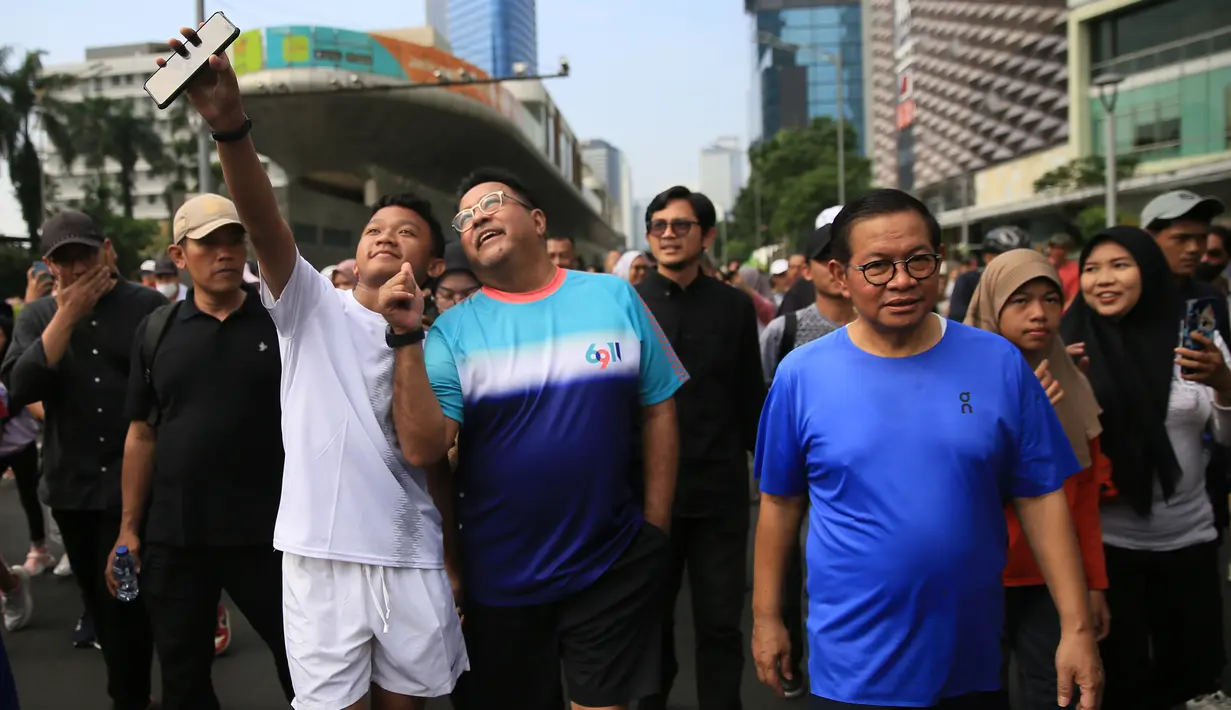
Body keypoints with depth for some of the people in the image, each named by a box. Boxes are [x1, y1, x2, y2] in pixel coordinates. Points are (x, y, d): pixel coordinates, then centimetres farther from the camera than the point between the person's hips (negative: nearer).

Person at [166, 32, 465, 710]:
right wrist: (230, 124, -33)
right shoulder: (313, 305, 2)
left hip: (411, 564, 2)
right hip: (319, 559, -2)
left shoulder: (436, 348, 5)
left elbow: (422, 450, -11)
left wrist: (406, 334, -12)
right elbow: (264, 223, -17)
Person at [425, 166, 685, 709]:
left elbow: (658, 410, 2)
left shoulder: (614, 298, -4)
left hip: (615, 567, 0)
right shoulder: (454, 330, -5)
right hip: (497, 577, 1)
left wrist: (656, 528, 1)